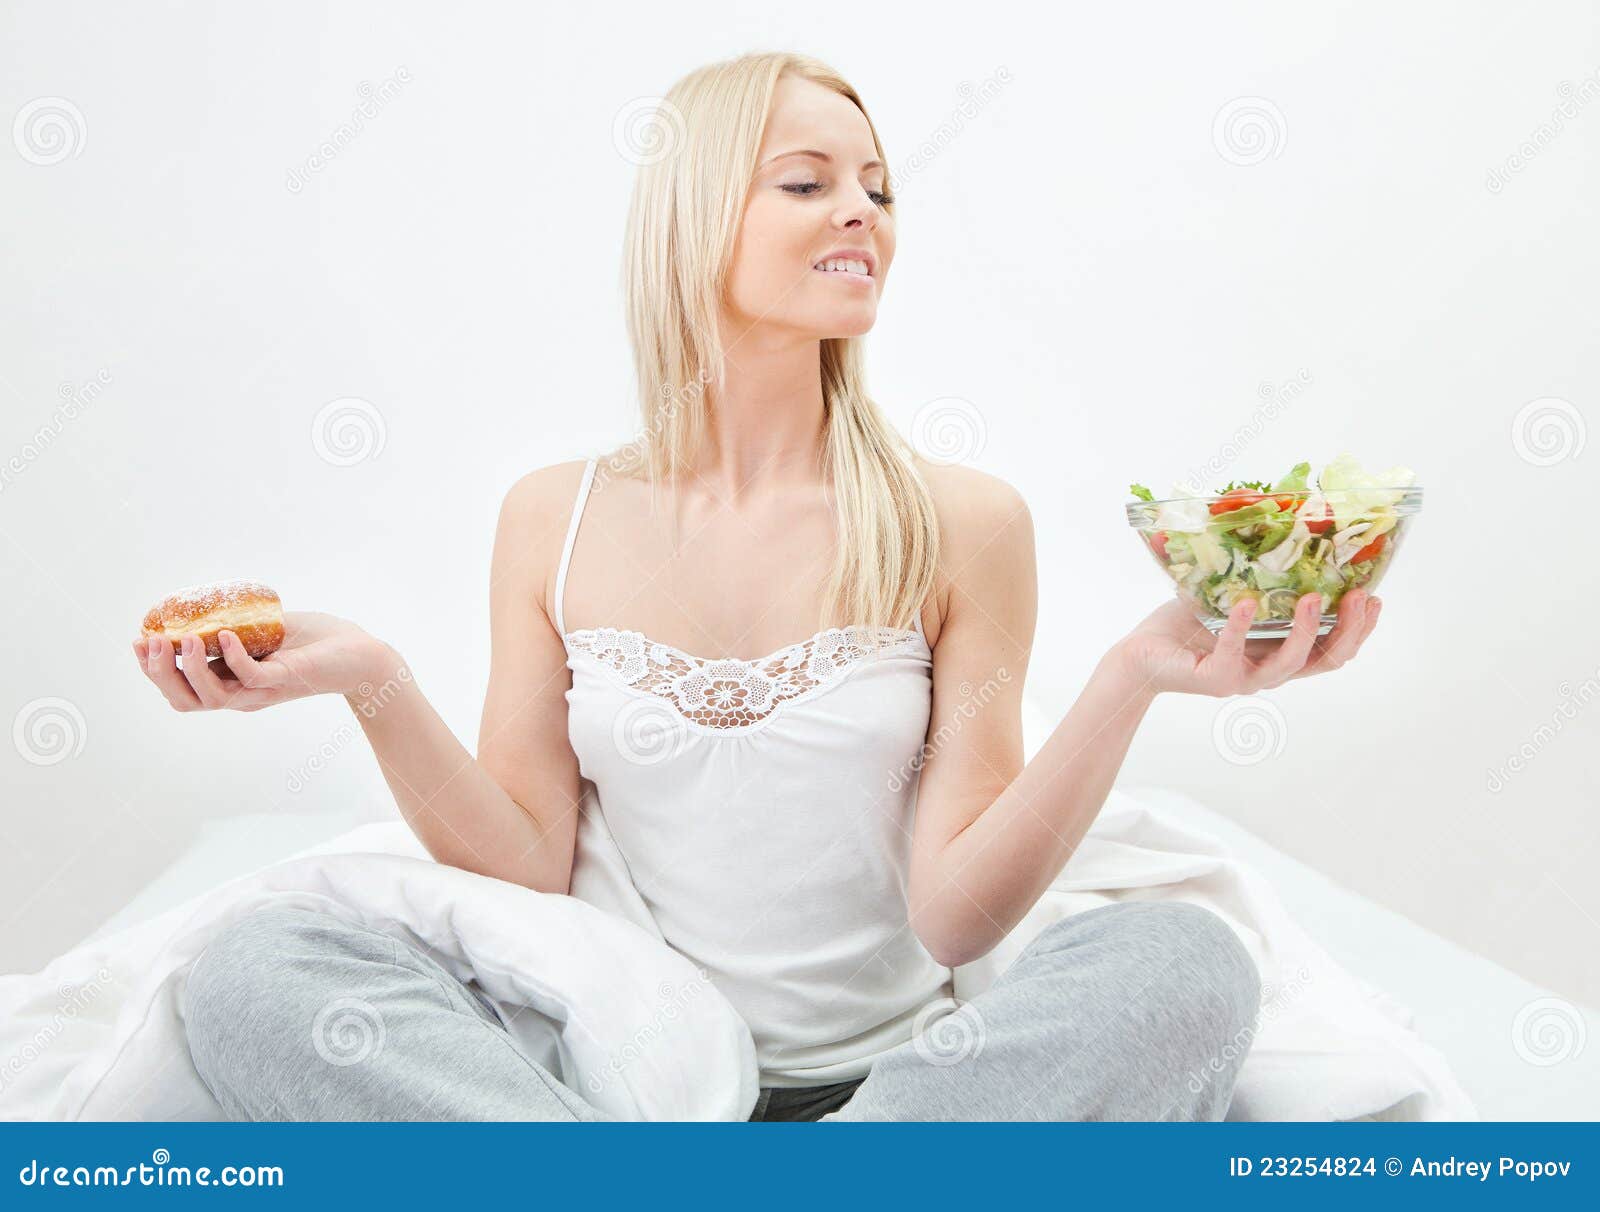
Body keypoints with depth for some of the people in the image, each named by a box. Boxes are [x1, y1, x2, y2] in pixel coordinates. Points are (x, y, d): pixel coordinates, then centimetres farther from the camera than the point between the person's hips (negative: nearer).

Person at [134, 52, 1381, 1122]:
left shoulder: (963, 525, -2)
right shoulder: (554, 521, 3)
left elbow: (952, 914, -7)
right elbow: (531, 874, 1)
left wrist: (1131, 680, -20)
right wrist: (375, 686, -12)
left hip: (899, 1073, 0)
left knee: (1183, 963, -28)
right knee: (250, 975, -21)